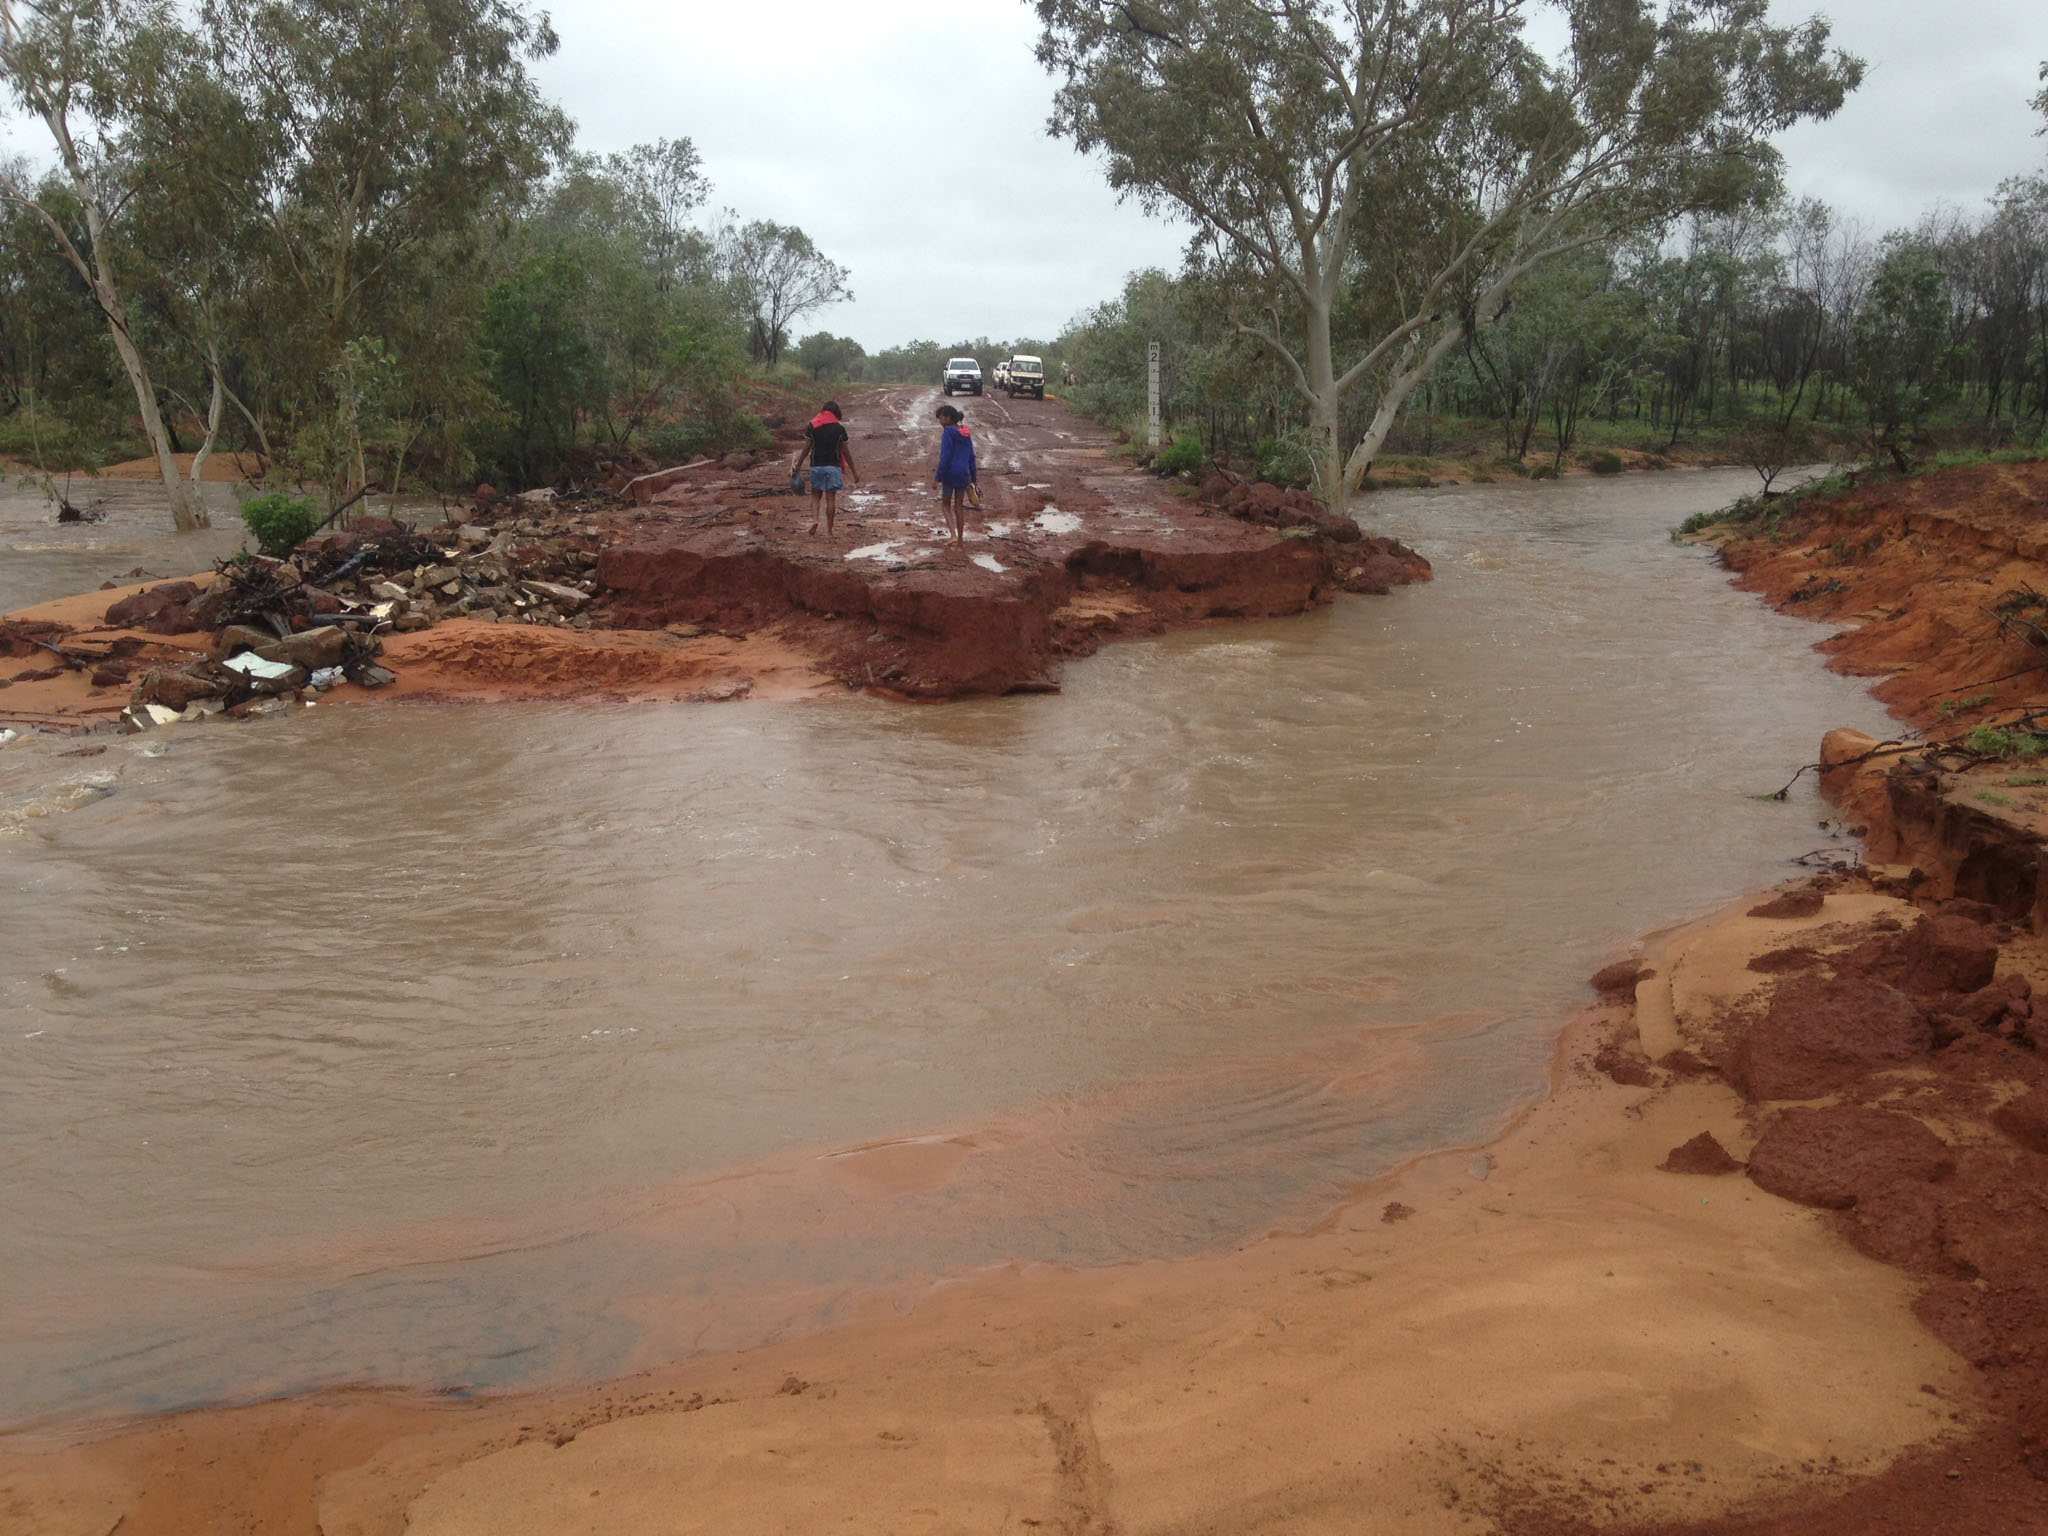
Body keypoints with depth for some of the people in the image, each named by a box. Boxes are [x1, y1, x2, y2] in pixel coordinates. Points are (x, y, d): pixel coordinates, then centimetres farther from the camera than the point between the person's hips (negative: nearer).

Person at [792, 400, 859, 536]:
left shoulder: (812, 426, 1)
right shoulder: (839, 428, 0)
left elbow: (806, 448, -1)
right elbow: (846, 452, 2)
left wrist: (798, 466, 7)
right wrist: (854, 471, 9)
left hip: (816, 466, 1)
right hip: (833, 466, -1)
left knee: (815, 494, 14)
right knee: (831, 497, 3)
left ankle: (814, 519, -11)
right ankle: (828, 531, 4)